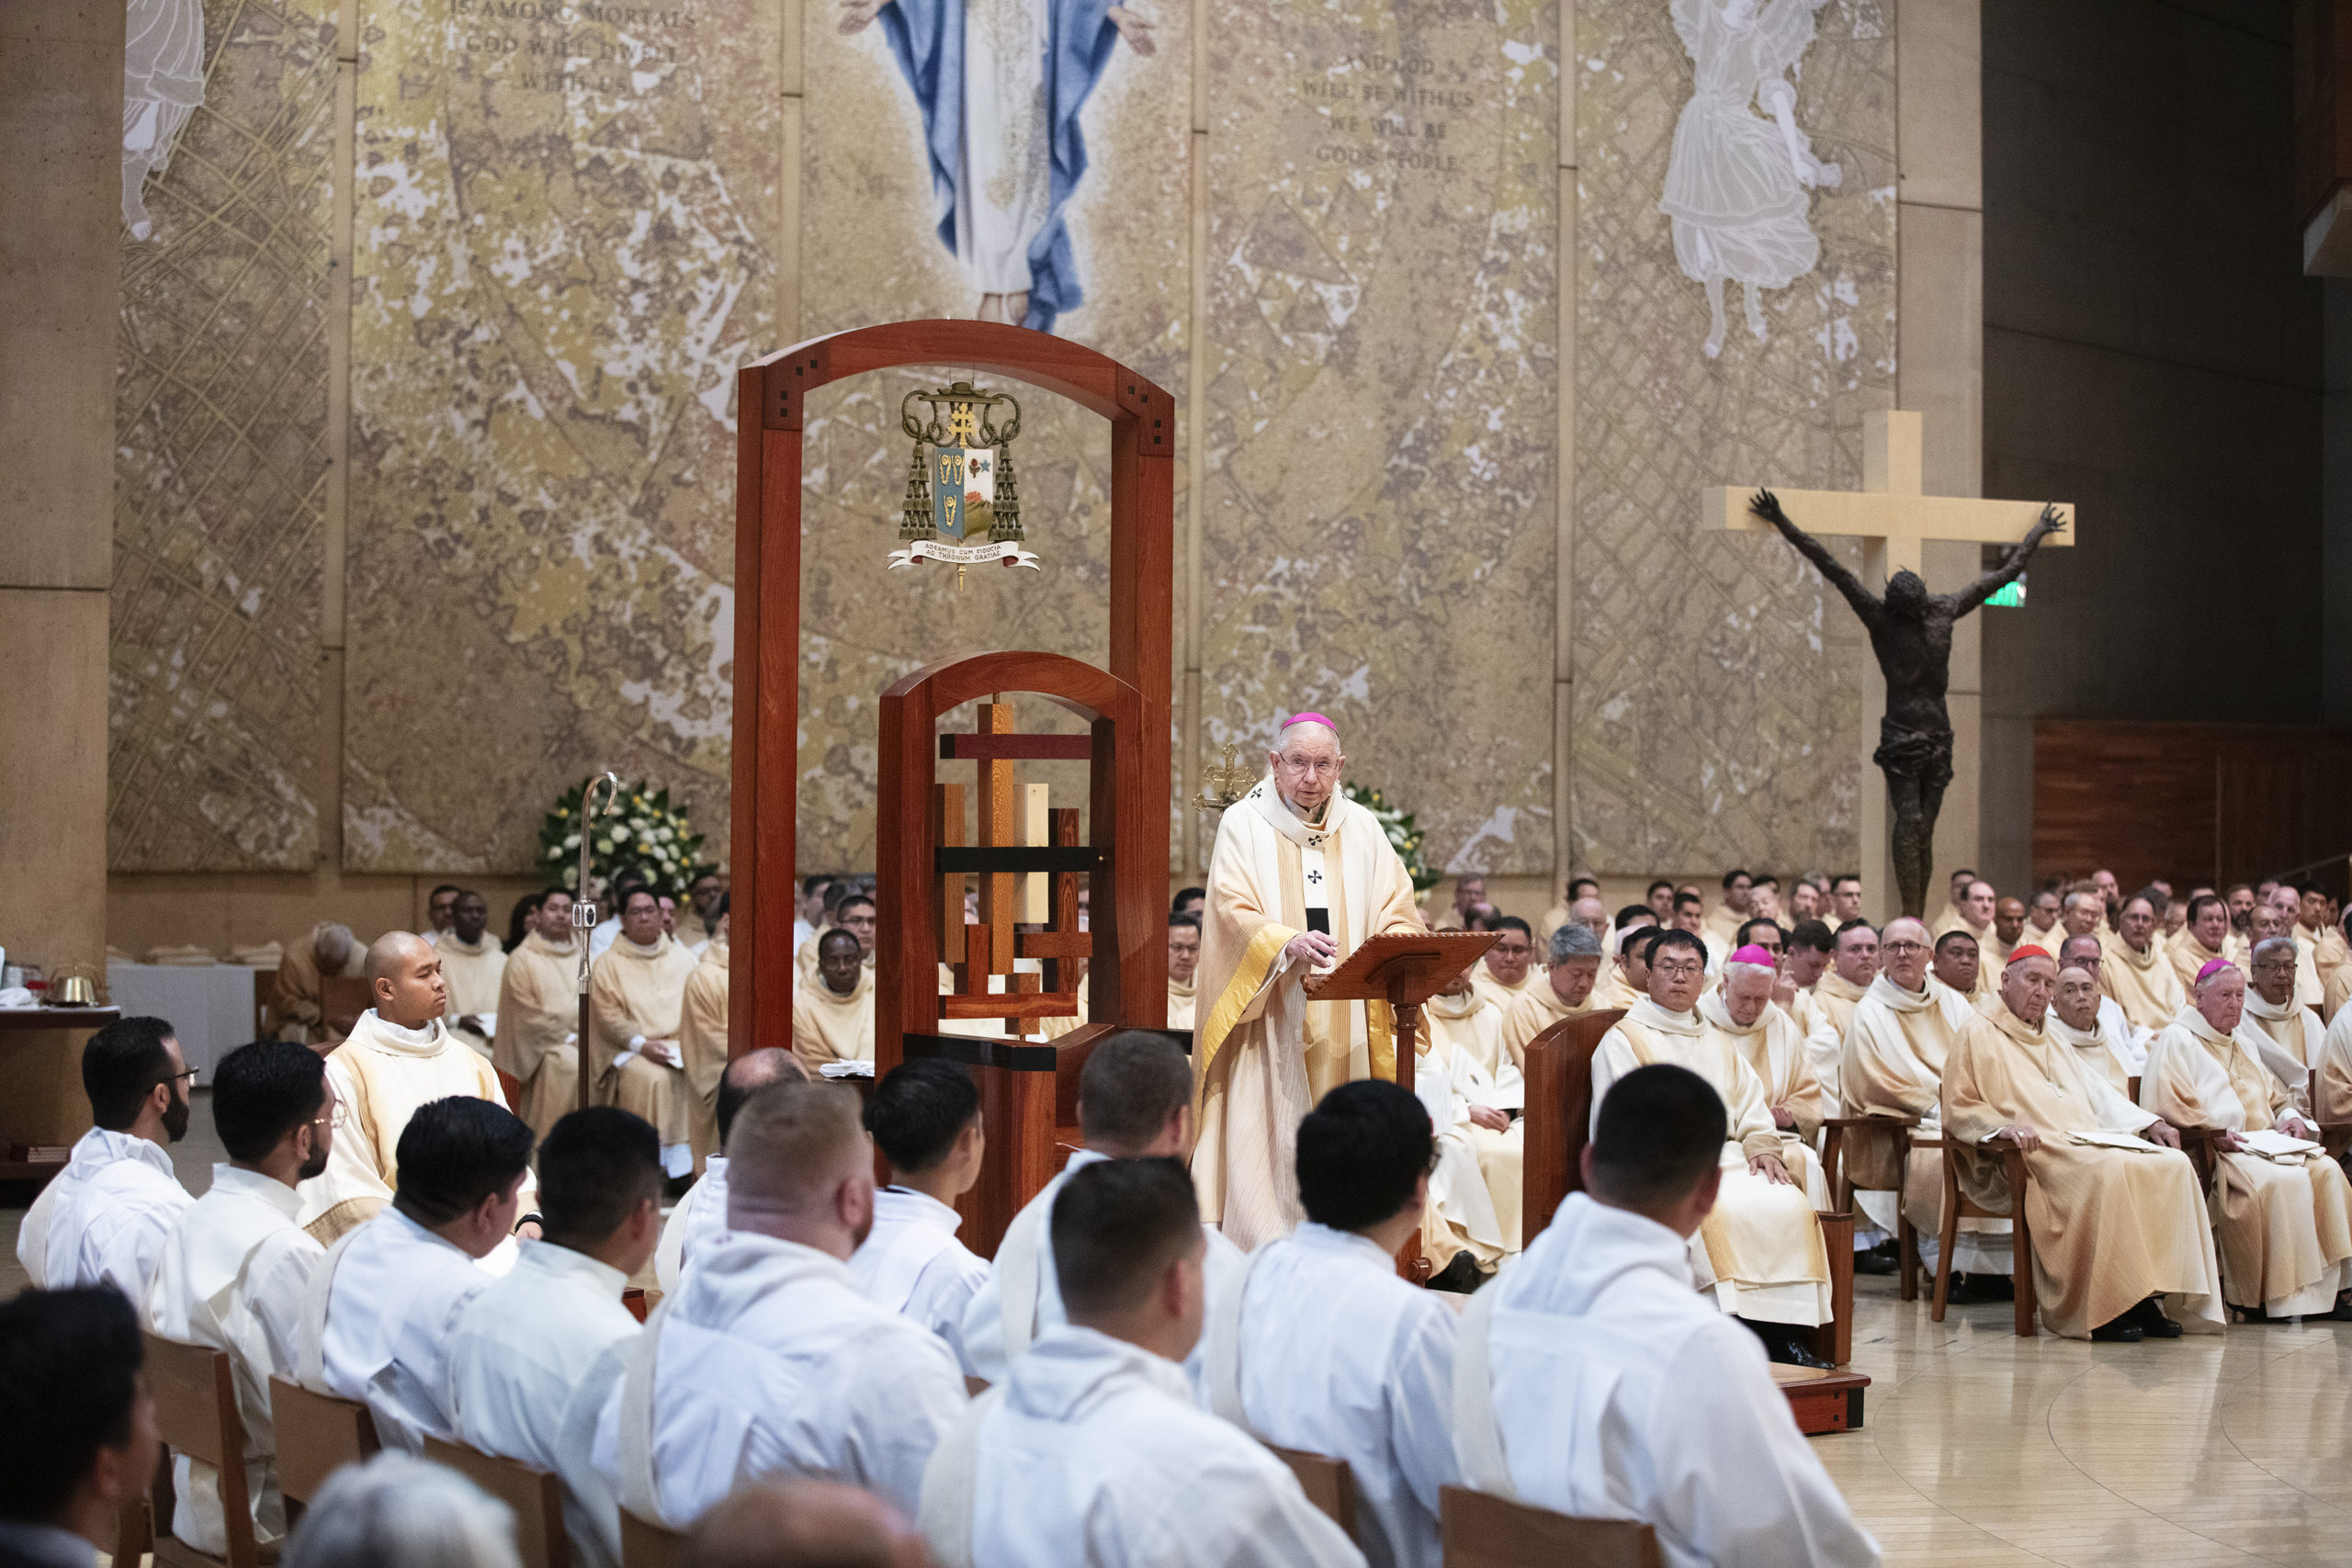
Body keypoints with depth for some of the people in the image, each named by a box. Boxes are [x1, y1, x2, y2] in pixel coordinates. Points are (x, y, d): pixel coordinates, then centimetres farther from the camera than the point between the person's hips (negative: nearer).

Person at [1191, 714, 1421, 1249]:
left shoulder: (1362, 829, 12)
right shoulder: (1244, 824, 2)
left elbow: (1398, 913, 8)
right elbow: (1234, 913, -9)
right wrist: (1288, 944, -28)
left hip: (1343, 1024, 3)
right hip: (1268, 1020, -3)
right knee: (1269, 1144, -9)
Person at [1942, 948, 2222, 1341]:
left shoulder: (2054, 1044, 32)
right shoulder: (1979, 1035, 8)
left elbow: (2099, 1096, 26)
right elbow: (1958, 1110, -2)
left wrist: (2149, 1123, 10)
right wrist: (2005, 1124, -20)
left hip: (2086, 1141, 8)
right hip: (2038, 1151, -8)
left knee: (2173, 1165, -16)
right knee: (2109, 1171, -36)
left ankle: (2147, 1296, -23)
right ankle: (2101, 1310, -33)